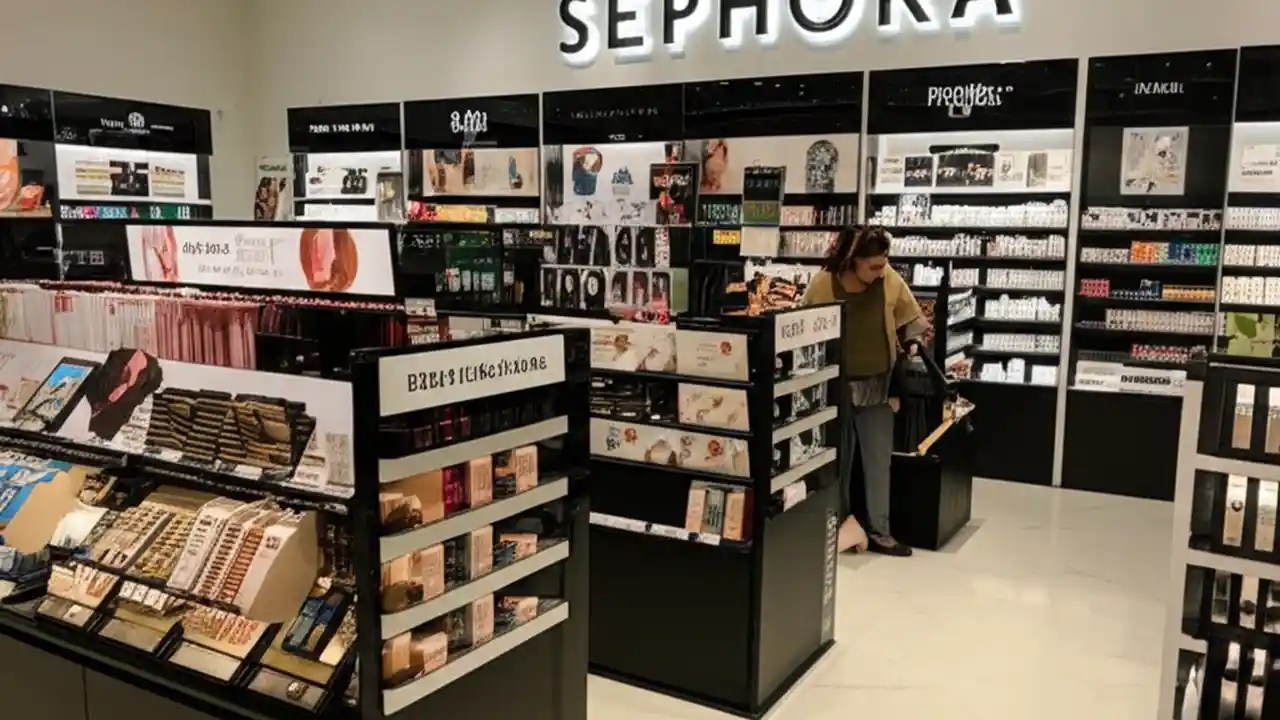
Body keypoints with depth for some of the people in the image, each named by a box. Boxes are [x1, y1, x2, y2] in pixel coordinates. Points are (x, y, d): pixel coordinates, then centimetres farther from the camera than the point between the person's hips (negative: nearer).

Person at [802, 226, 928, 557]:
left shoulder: (890, 281, -7)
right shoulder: (822, 285, -14)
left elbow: (911, 320, 8)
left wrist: (919, 331, -12)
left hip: (878, 386, 2)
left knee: (879, 461, 8)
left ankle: (879, 531, 19)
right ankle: (838, 527, 25)